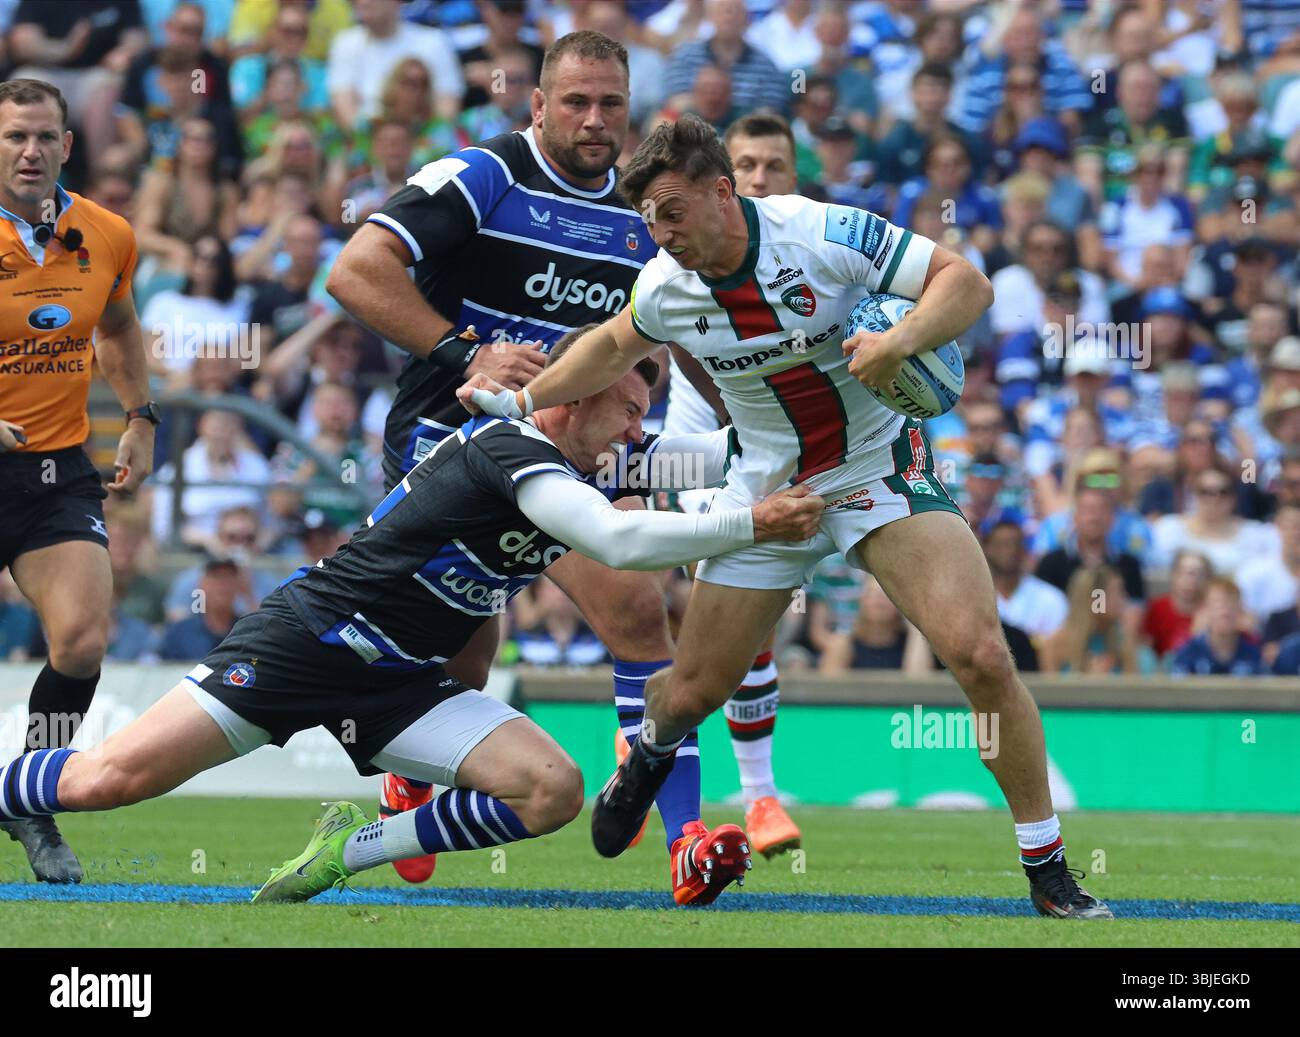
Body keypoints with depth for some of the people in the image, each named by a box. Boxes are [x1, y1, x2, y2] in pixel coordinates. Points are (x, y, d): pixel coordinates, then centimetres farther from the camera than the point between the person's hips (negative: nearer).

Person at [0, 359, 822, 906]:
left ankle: (345, 851, -5)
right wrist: (754, 526, -27)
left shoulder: (587, 458, 8)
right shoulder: (510, 451, -19)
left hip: (400, 686, 8)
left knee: (553, 792, -15)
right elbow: (624, 542, -30)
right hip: (311, 637, -8)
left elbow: (723, 451, 13)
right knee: (116, 779, -17)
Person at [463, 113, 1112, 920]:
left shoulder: (825, 234, -23)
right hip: (768, 486, 4)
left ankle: (1049, 871, -10)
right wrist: (521, 400, 8)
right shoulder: (665, 288, -8)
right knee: (693, 692, 8)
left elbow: (966, 281, -20)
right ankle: (653, 750, 50)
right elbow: (617, 345, 16)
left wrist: (902, 339, -38)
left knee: (979, 653, -23)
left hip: (880, 464, -4)